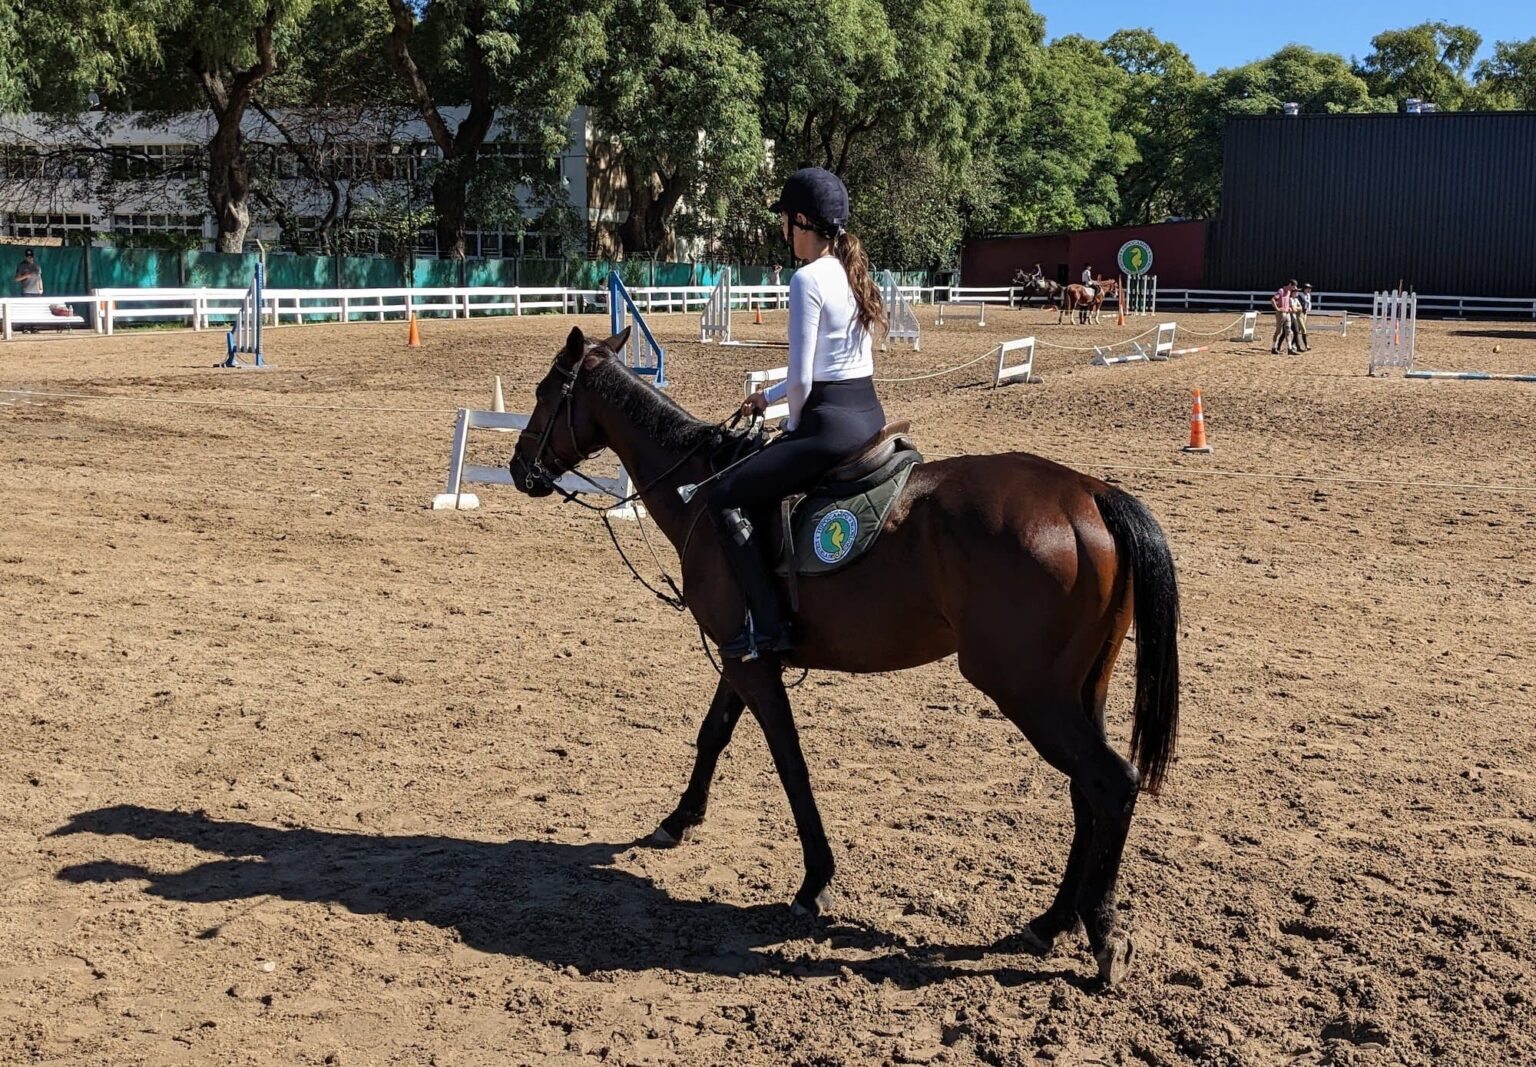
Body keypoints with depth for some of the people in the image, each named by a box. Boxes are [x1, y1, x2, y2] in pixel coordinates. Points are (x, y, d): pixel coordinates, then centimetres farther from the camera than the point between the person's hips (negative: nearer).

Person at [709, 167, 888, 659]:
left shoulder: (808, 280, -15)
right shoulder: (856, 273, 14)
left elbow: (801, 378, -16)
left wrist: (793, 426, 3)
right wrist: (769, 397, 28)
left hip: (832, 422, -10)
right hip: (871, 415, 10)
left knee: (726, 497, -5)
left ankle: (768, 623, -8)